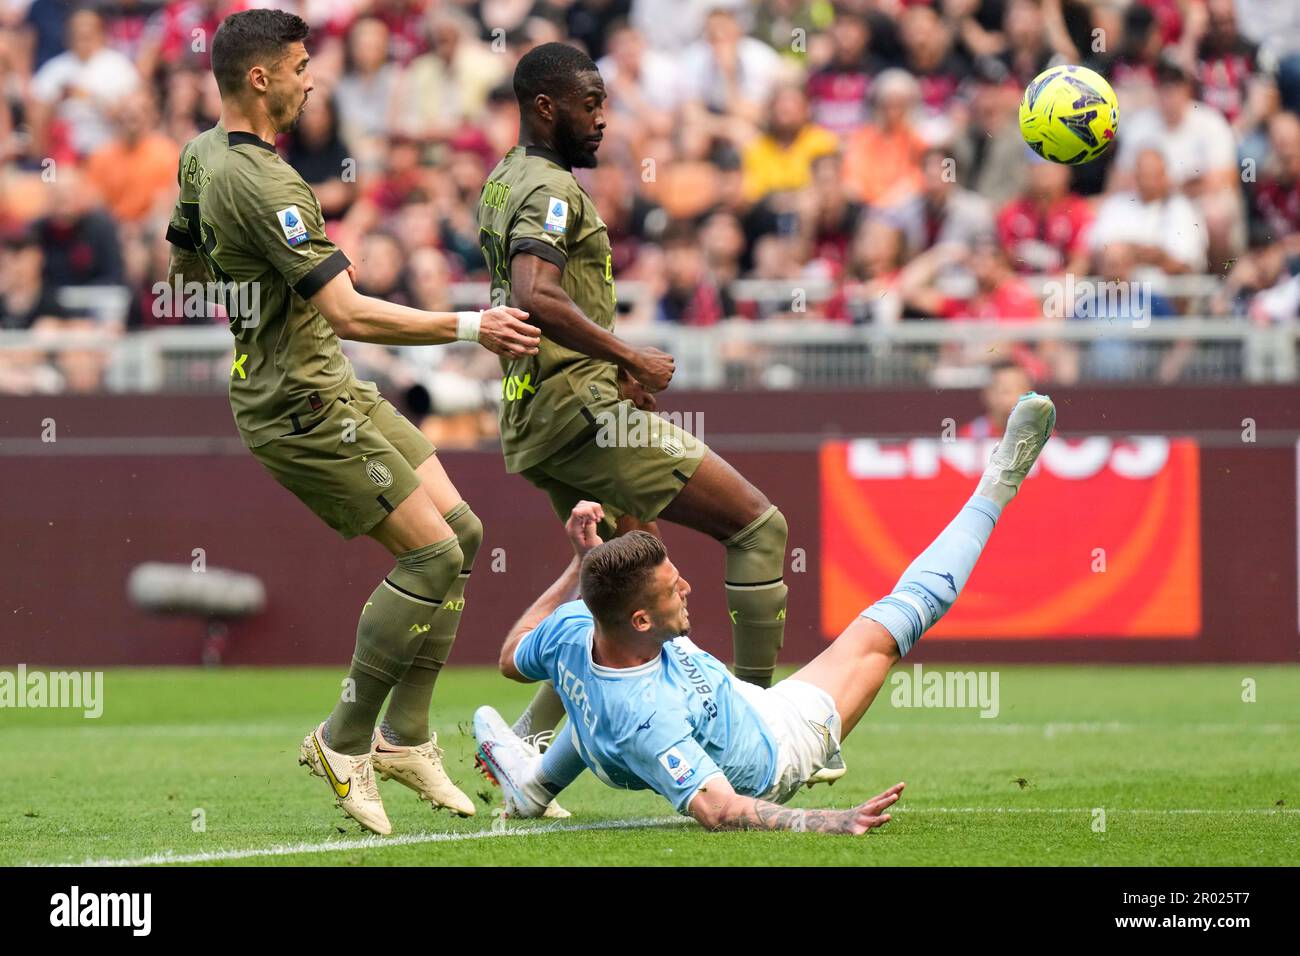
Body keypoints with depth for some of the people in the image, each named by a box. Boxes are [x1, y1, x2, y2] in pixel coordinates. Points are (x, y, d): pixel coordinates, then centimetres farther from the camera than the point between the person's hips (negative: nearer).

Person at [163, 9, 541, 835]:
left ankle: (406, 736, 12)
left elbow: (186, 262, 25)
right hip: (303, 409, -10)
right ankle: (346, 741, -2)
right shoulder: (261, 183, -25)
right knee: (433, 554, -12)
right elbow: (348, 313, -29)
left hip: (335, 393, 10)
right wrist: (467, 327, -25)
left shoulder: (204, 155, 7)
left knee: (461, 532, 9)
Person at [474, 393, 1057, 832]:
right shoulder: (645, 718, -48)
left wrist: (582, 563, 0)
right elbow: (717, 811, -48)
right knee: (886, 625, -2)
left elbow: (512, 657, -1)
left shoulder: (570, 633, -25)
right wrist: (830, 823, -57)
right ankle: (995, 487, 16)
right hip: (778, 755, -7)